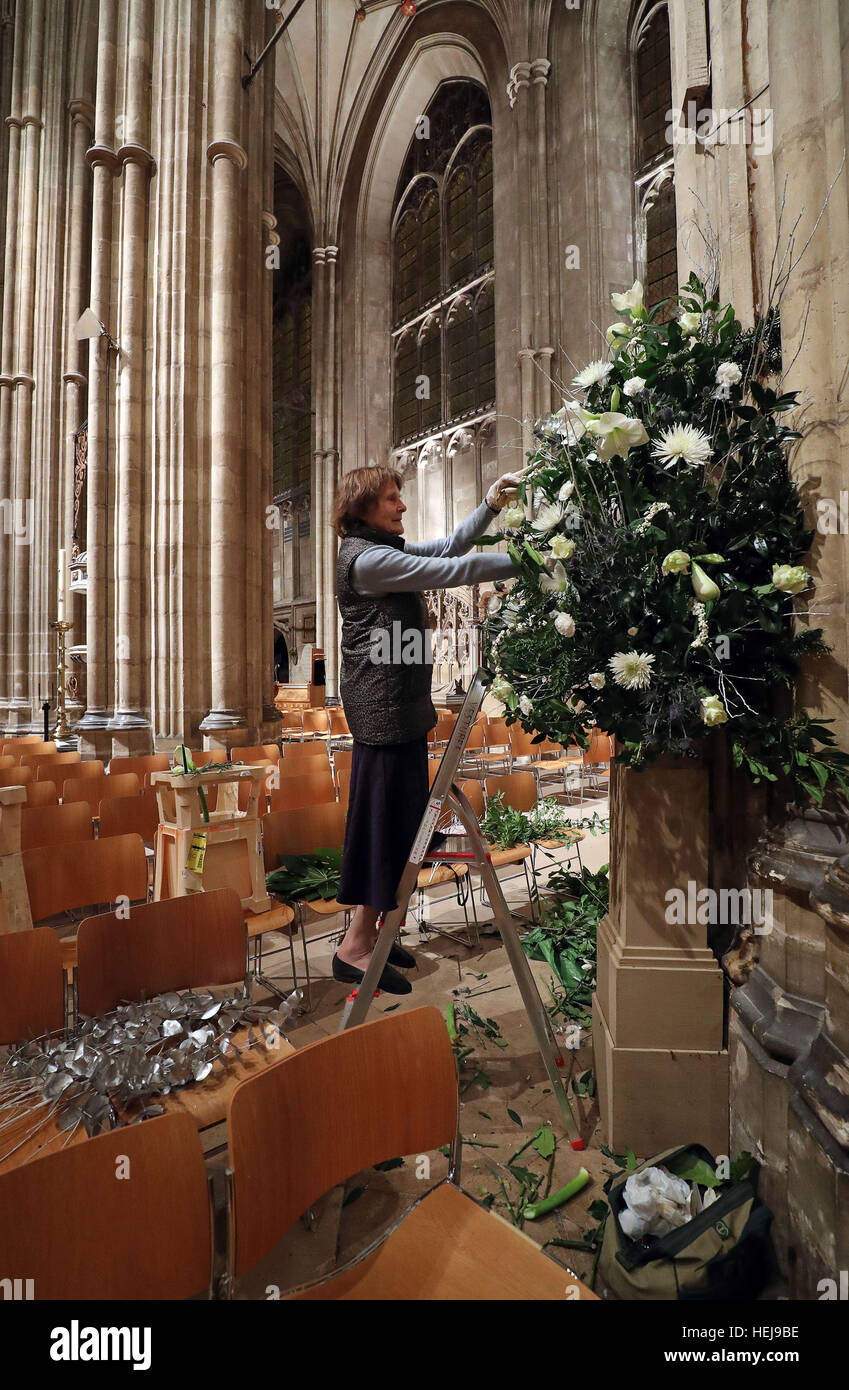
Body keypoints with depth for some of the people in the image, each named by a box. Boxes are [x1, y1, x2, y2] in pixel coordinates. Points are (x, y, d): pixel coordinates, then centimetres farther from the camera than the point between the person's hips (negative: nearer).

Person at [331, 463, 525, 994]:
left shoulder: (386, 550, 18)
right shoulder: (365, 559, -14)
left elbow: (447, 547, 18)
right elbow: (448, 570, -18)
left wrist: (491, 504, 10)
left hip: (399, 702, 10)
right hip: (383, 706, -10)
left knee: (398, 814, 13)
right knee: (388, 816, -5)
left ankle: (369, 932, 26)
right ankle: (355, 949, 8)